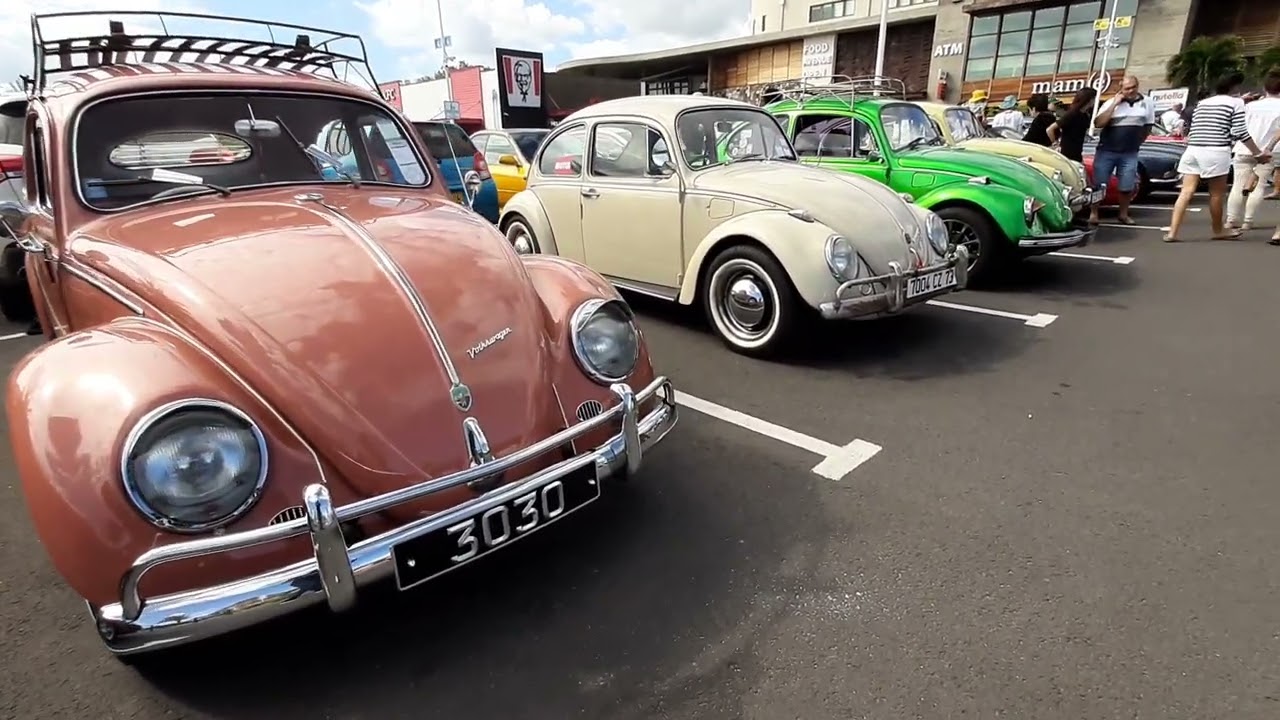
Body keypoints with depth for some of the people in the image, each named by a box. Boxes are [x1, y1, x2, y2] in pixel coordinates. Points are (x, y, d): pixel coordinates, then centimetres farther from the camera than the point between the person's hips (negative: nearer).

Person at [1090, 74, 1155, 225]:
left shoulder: (1147, 103, 4)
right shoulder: (1111, 102, -2)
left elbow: (1148, 127, 15)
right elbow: (1098, 123, -16)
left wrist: (1136, 142, 12)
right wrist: (1115, 104, -16)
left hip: (1130, 153, 2)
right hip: (1106, 151, -2)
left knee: (1127, 187, 2)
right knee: (1099, 184, -2)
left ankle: (1124, 214, 18)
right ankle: (1093, 214, 9)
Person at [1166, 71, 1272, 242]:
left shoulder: (1202, 102, 19)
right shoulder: (1236, 102, 3)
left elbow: (1192, 129, 19)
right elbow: (1240, 132, -1)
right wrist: (1258, 153, 6)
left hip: (1193, 149, 5)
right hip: (1216, 151, -5)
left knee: (1186, 192, -1)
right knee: (1216, 193, 8)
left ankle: (1172, 232, -10)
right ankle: (1218, 231, 23)